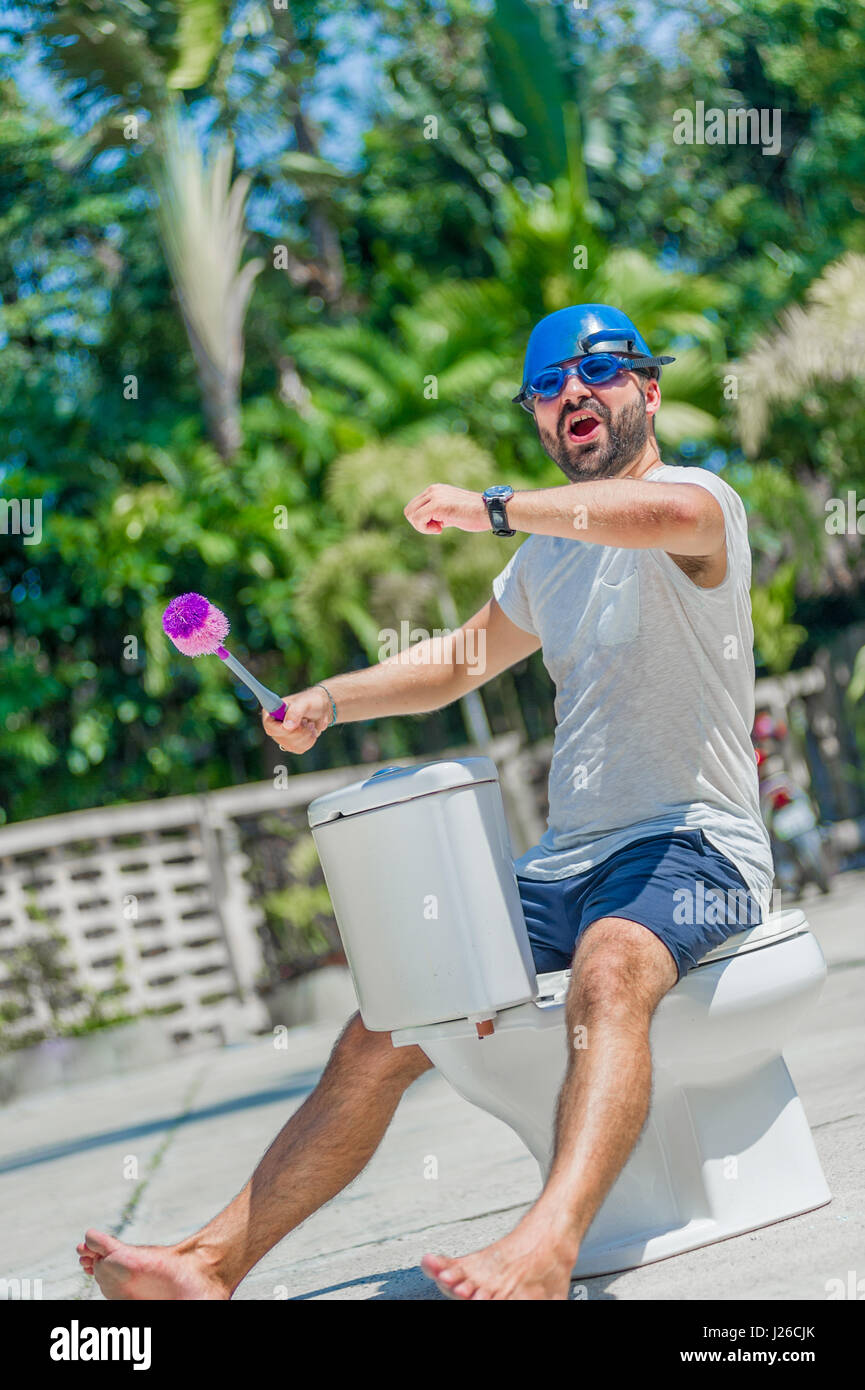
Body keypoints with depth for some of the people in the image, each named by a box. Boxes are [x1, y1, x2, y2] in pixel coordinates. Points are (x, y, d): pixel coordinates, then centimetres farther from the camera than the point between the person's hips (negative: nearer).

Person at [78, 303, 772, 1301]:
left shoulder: (700, 499, -5)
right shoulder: (547, 556, 20)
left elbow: (662, 513, -32)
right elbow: (459, 660, 34)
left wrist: (489, 505, -21)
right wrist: (327, 701, 17)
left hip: (692, 845, -7)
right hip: (562, 861, 8)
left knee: (609, 969, -40)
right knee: (382, 1033, -5)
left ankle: (547, 1249, -58)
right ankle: (212, 1264, -7)